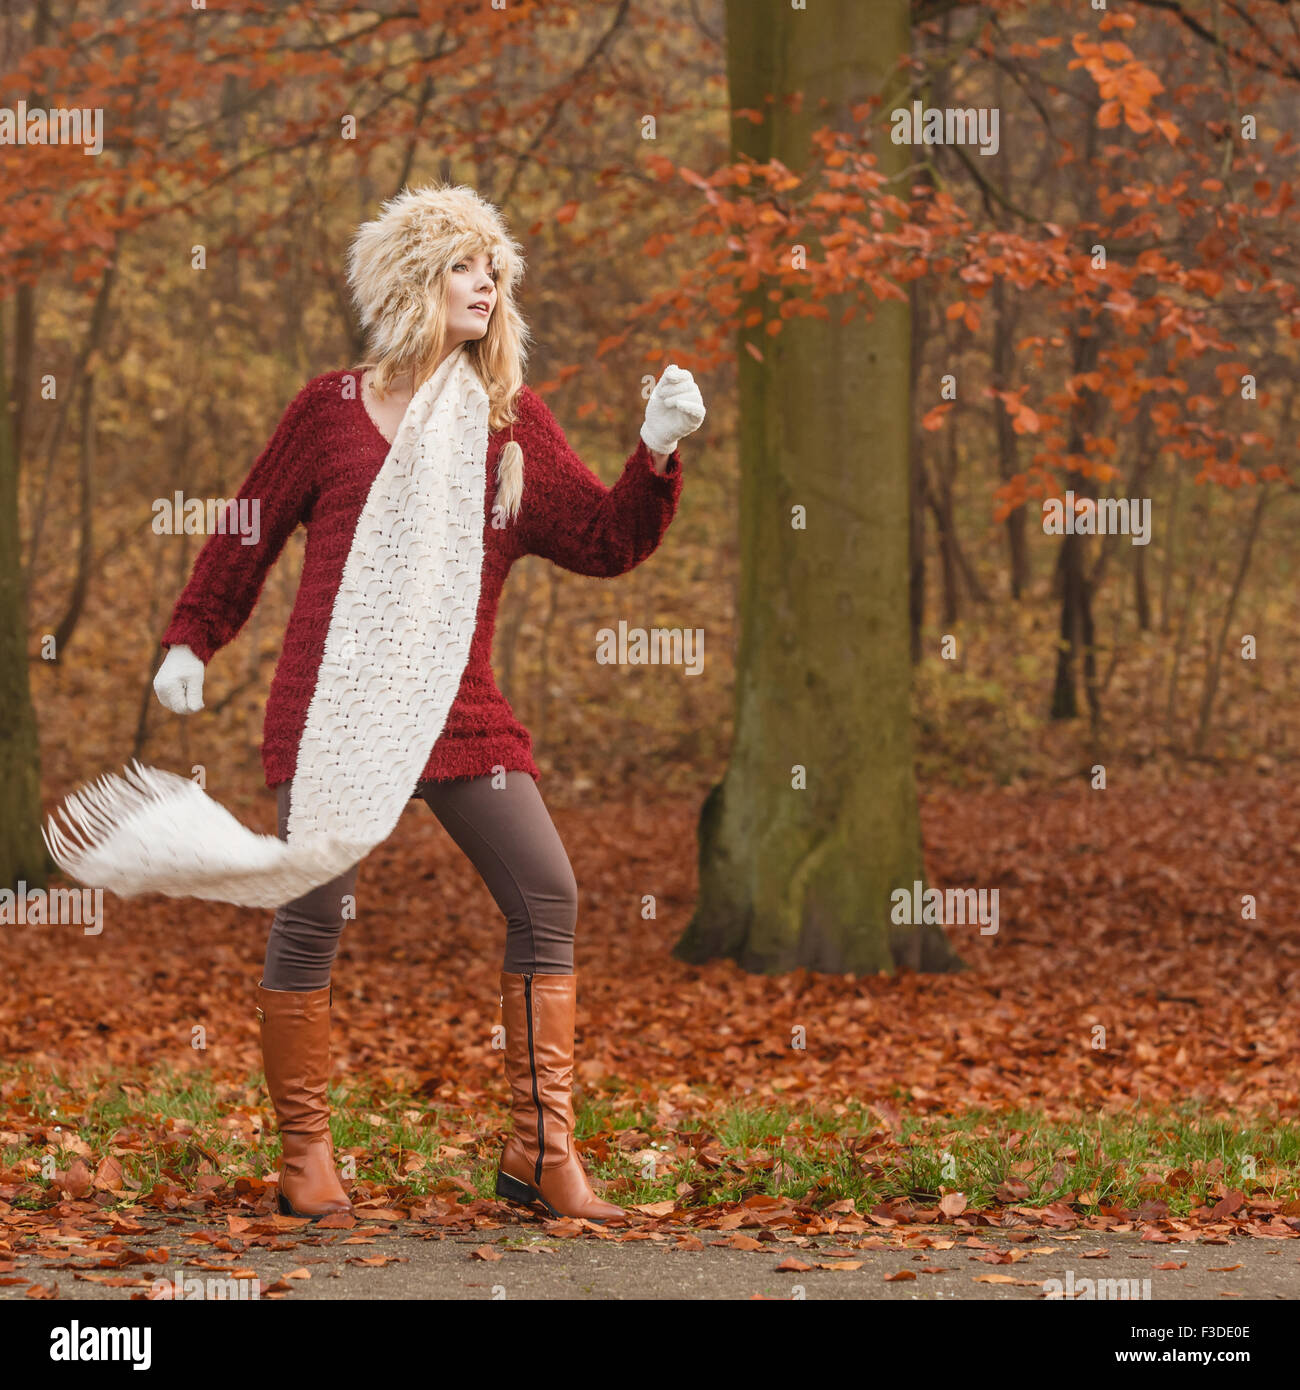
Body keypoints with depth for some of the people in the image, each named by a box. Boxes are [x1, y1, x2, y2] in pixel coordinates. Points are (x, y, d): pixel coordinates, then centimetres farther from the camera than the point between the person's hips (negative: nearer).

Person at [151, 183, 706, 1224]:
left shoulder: (516, 425, 10)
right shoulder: (332, 410, 4)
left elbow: (603, 543, 5)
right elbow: (250, 532, 14)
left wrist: (657, 455, -9)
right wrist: (191, 641, 11)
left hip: (461, 710, 3)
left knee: (547, 898, -7)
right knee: (312, 914, -5)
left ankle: (542, 1153, 0)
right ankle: (305, 1154, 11)